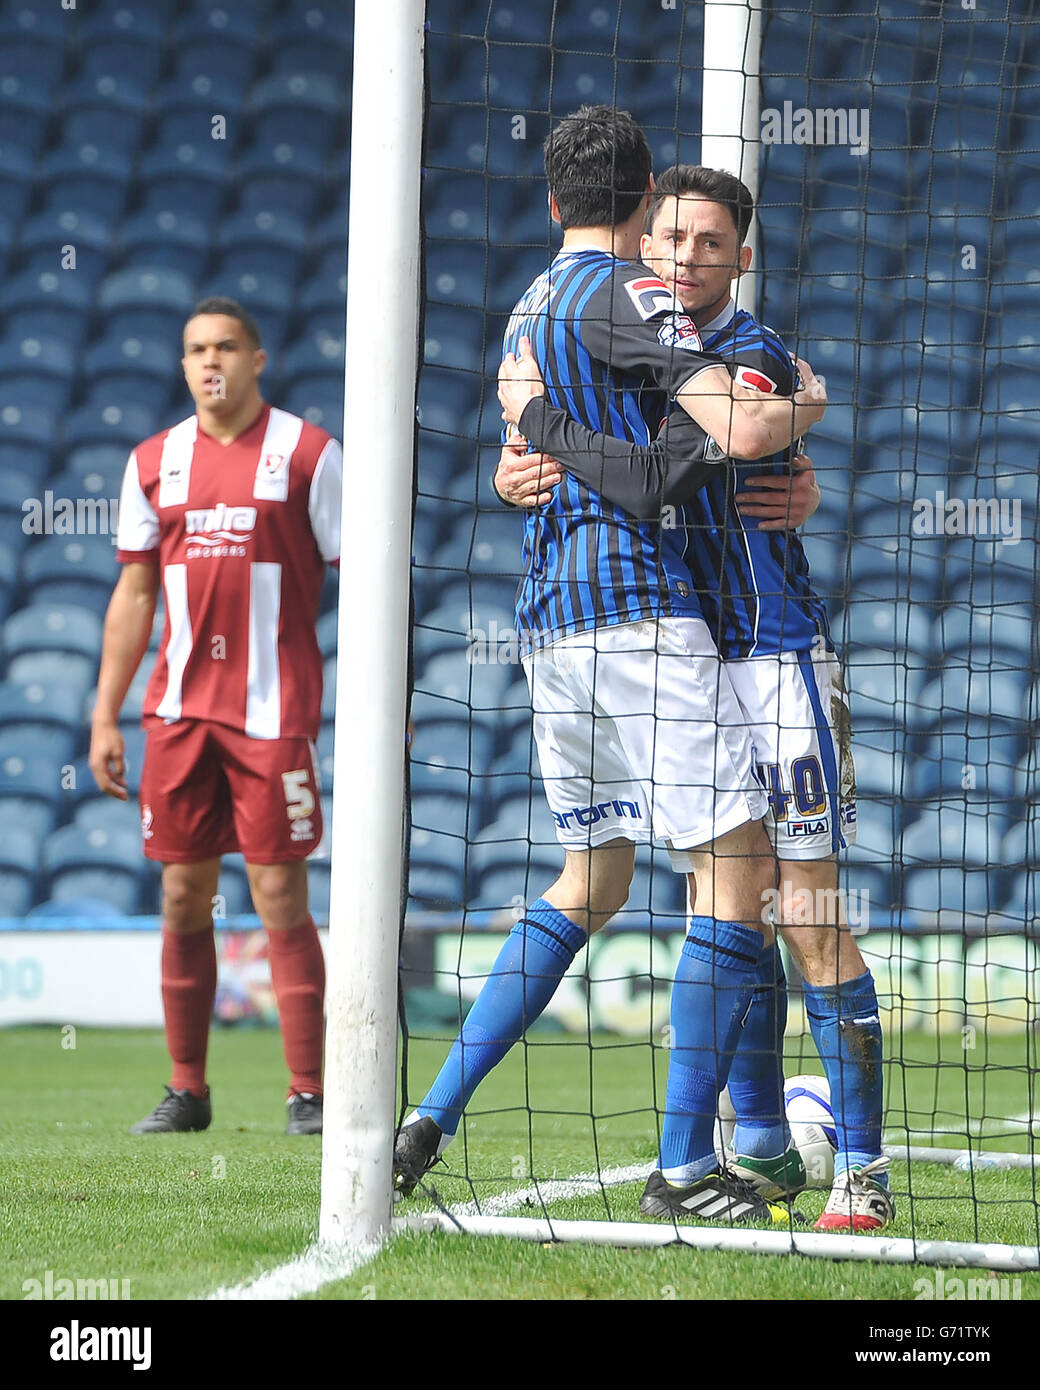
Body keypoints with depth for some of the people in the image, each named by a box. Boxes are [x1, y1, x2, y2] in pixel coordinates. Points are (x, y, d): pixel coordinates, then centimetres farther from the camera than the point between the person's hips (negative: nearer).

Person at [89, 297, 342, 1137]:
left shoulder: (307, 453, -1)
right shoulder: (155, 462, 11)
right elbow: (134, 596, 15)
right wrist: (105, 718, 11)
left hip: (273, 711, -4)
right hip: (179, 710, 4)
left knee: (280, 898, -6)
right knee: (183, 897, 6)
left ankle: (309, 1092, -1)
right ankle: (187, 1091, 13)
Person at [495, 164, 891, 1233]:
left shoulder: (755, 361, -13)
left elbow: (654, 481, -25)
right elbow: (539, 461, 18)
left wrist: (539, 416, -13)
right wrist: (517, 470, -5)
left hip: (775, 655, -7)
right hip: (688, 659, 7)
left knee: (808, 917, -9)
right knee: (721, 907, 8)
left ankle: (862, 1169, -6)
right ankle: (758, 1147, 14)